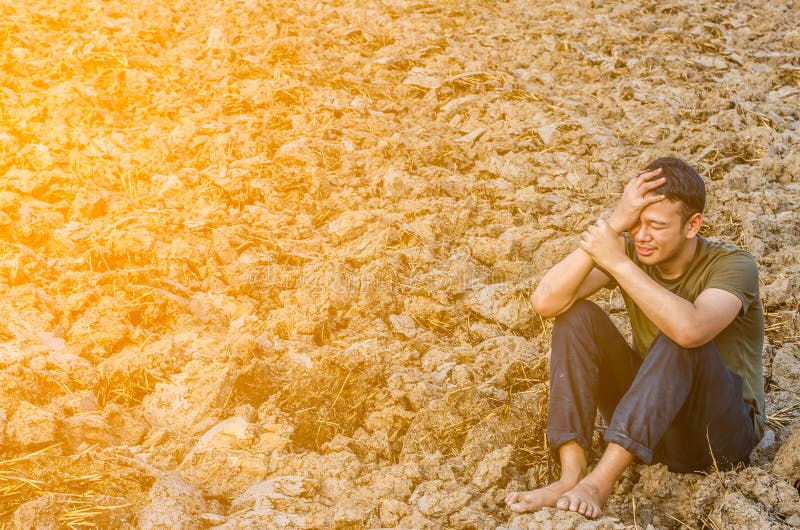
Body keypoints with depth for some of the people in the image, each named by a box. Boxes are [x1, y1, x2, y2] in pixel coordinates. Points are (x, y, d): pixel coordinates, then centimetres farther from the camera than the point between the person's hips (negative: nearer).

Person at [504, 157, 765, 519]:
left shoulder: (732, 266, -18)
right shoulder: (630, 250, -6)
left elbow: (690, 329, -42)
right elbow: (545, 302, -22)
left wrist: (618, 262, -33)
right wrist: (614, 225, -27)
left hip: (723, 433, -4)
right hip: (648, 424, 4)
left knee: (680, 340, -34)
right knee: (577, 316, -16)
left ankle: (601, 480, -39)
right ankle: (571, 474, -28)